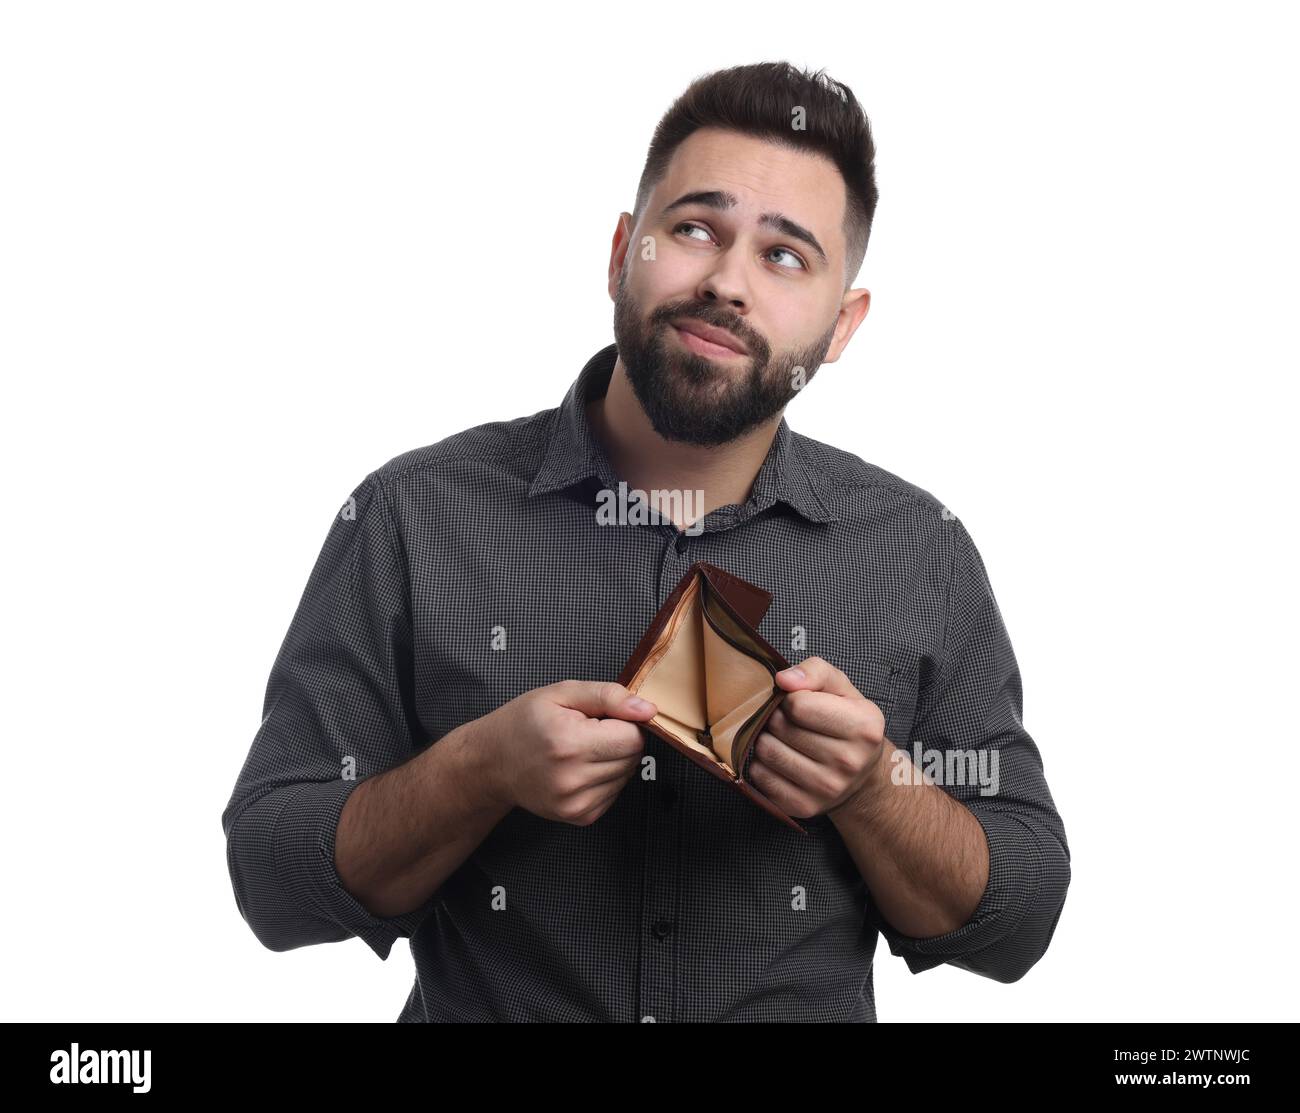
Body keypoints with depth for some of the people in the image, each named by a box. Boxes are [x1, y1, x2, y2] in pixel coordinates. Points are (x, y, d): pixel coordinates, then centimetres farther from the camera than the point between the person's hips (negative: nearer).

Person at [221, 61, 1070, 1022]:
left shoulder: (922, 554, 0)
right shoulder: (414, 518, -5)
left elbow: (1015, 924, 2)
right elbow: (272, 880, -4)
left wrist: (871, 785, -15)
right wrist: (480, 770, -19)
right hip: (479, 1009, -1)